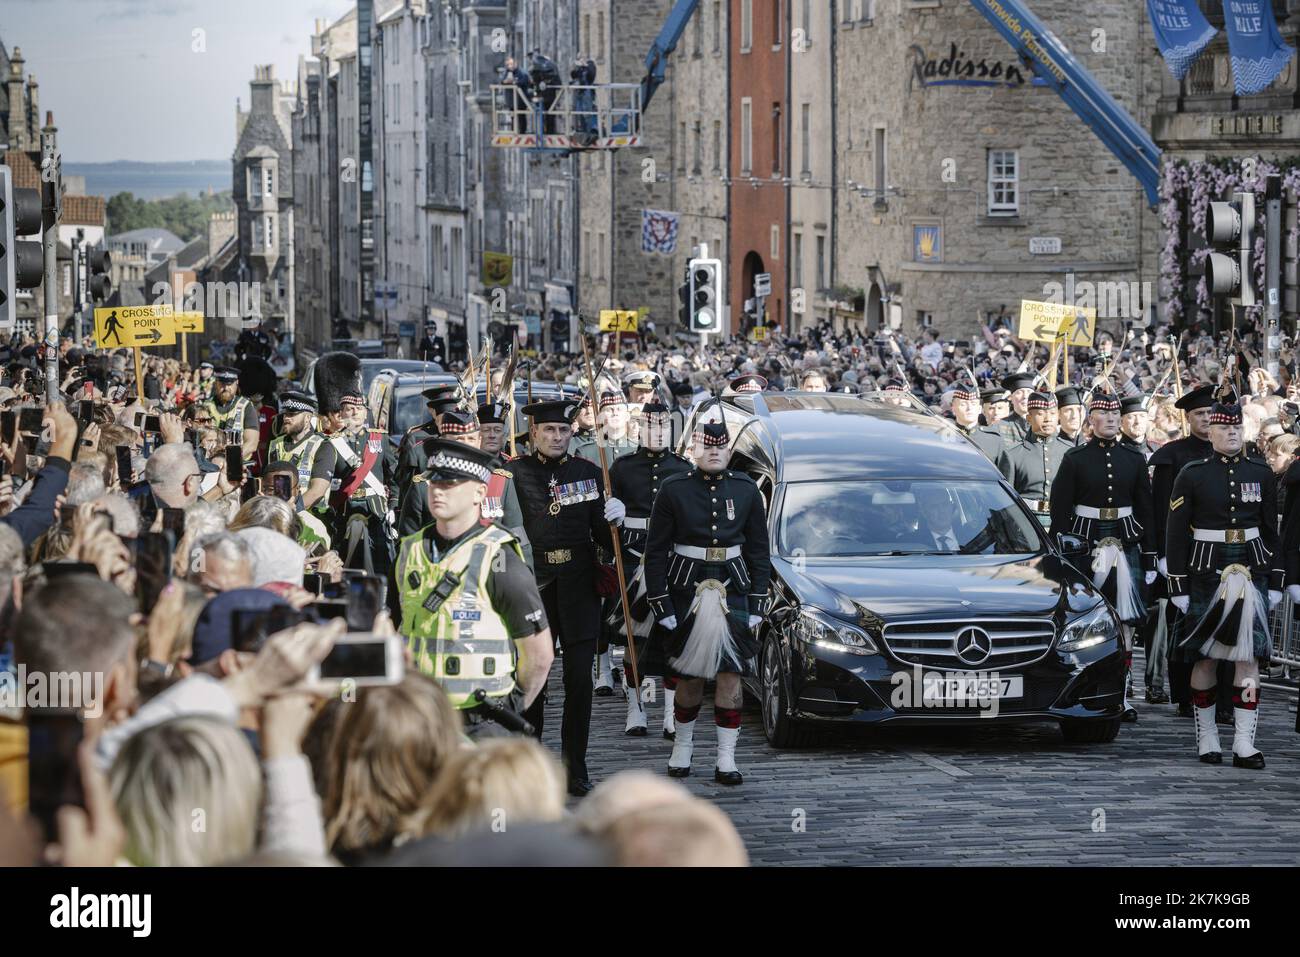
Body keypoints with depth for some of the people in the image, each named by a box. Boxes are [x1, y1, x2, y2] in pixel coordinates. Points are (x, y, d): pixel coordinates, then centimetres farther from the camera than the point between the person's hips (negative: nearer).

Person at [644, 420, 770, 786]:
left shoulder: (746, 490, 4)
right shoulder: (673, 490, -2)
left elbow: (758, 550, 9)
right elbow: (656, 551, -1)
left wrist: (757, 603, 4)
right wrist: (660, 604, -6)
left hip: (733, 588, 1)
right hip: (686, 589, -1)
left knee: (731, 673, -3)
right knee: (689, 675, 5)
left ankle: (726, 759, 2)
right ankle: (682, 747, 26)